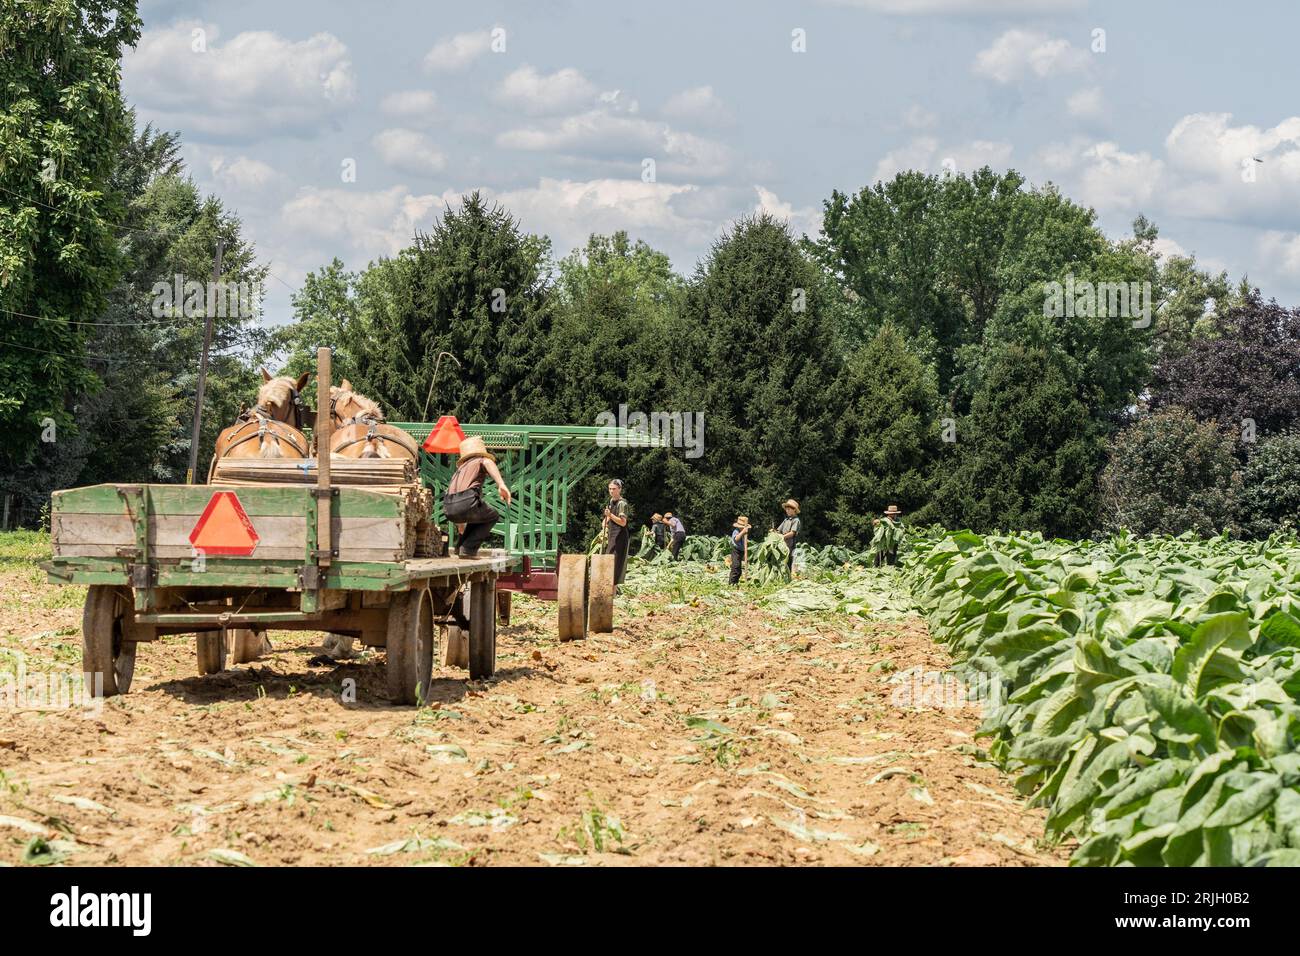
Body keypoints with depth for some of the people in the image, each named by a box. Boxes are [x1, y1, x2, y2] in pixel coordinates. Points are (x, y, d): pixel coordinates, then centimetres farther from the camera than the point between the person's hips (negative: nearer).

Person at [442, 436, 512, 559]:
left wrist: (461, 528, 61)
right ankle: (468, 549, 11)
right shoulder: (481, 461, 19)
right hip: (466, 502, -6)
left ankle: (461, 548, 25)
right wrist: (501, 485, -25)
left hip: (449, 509, 6)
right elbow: (488, 463, -10)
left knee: (479, 515, 35)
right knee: (492, 516, 24)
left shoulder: (460, 469, 37)